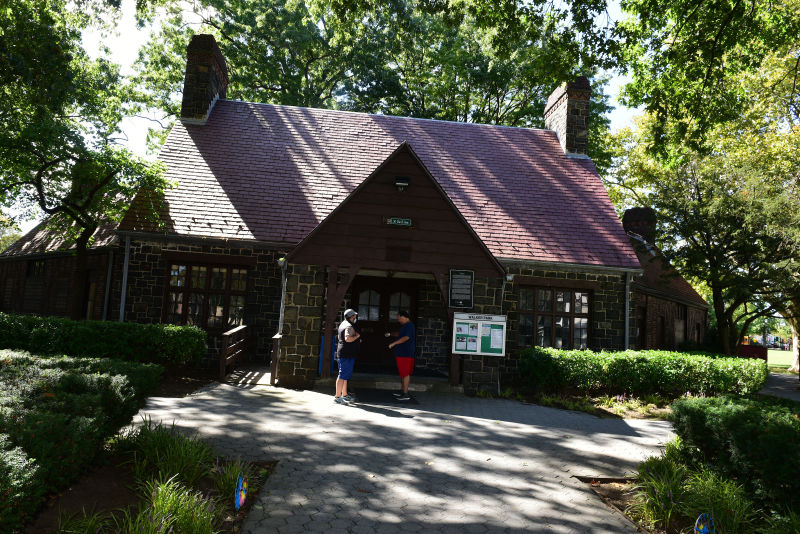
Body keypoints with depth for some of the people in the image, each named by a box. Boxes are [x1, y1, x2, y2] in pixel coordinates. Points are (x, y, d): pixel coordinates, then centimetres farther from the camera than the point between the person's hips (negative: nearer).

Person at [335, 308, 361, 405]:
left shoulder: (344, 324, 15)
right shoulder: (349, 327, -18)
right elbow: (348, 339, -33)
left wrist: (356, 340, 24)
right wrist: (357, 336, -15)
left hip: (343, 354, 11)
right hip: (347, 354, -11)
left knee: (345, 375, 18)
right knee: (343, 376, -8)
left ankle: (344, 395, 27)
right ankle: (337, 397, -6)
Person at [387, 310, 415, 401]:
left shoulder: (409, 325, -14)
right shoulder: (404, 326, 18)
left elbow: (406, 337, -26)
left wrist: (394, 343, -26)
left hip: (406, 353, -10)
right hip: (401, 353, 10)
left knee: (405, 373, -8)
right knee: (402, 373, 15)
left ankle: (406, 394, -6)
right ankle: (402, 391, 24)